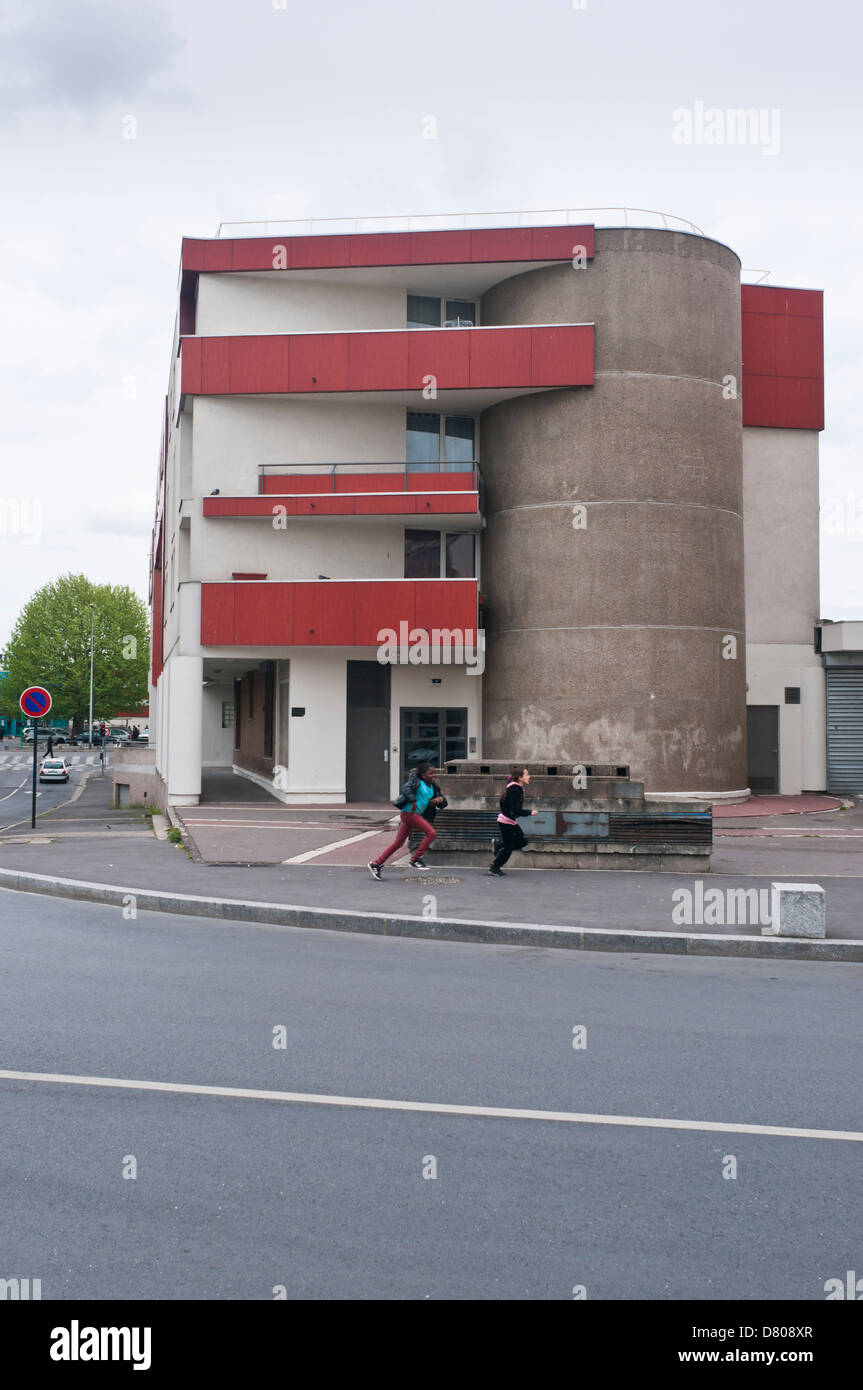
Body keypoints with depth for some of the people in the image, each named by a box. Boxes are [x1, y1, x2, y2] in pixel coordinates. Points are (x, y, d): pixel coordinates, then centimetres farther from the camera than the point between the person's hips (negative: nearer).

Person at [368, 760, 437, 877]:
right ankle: (415, 859, -8)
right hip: (409, 813, -9)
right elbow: (406, 788, -22)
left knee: (398, 843, 9)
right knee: (431, 832, -15)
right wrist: (413, 801, -26)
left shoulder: (431, 788, 17)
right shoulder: (418, 782, -7)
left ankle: (375, 864, 13)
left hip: (416, 815, 9)